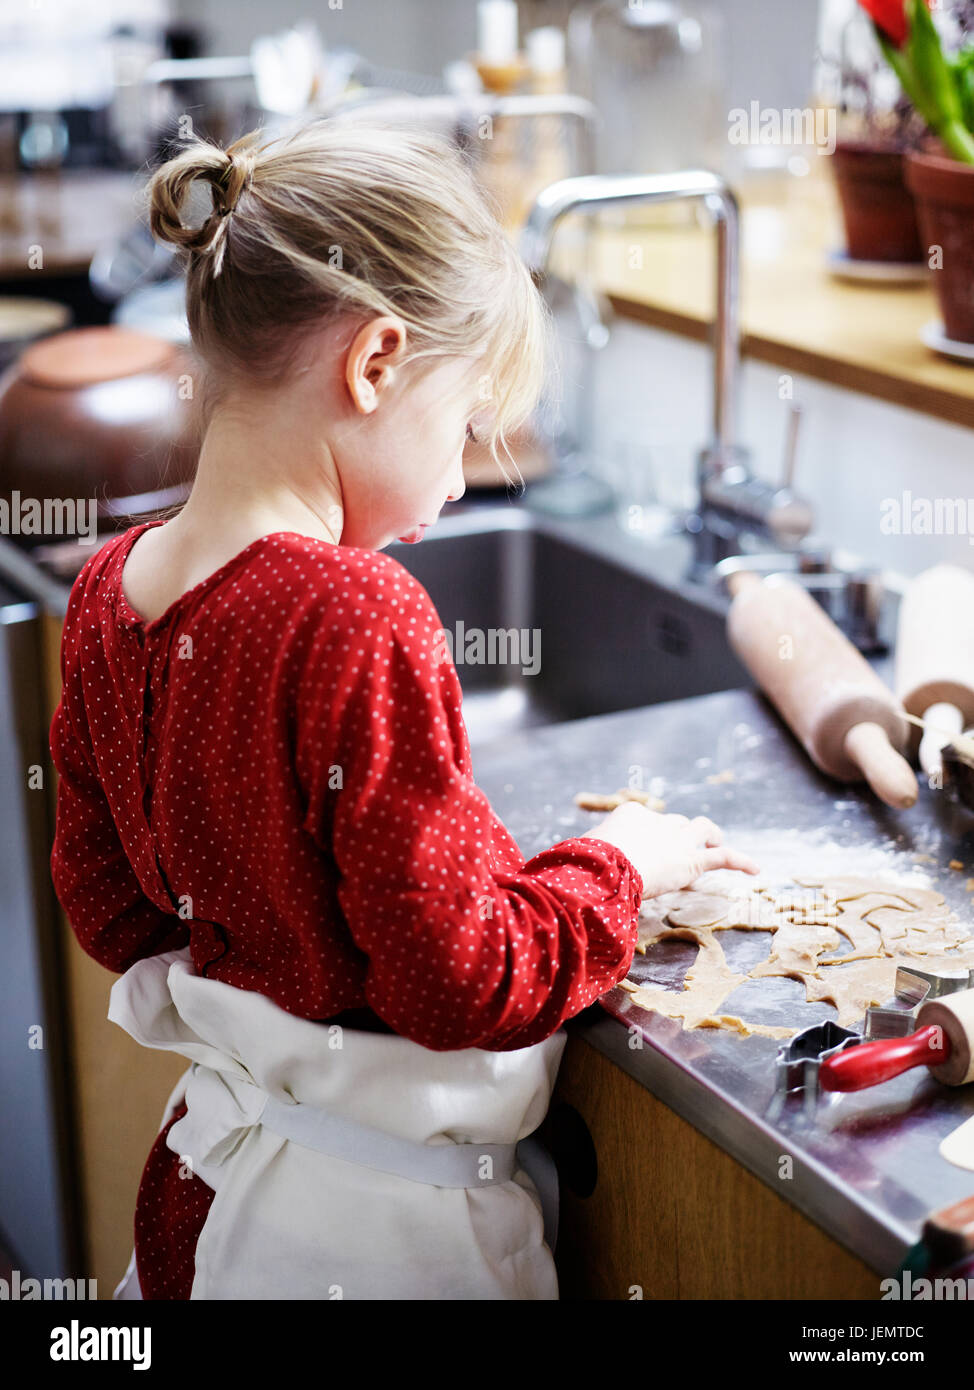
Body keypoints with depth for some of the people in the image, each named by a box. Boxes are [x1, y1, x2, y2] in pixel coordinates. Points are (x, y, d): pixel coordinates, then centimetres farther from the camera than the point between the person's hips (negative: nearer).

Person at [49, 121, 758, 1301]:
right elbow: (463, 983, -23)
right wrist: (613, 866, -8)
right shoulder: (355, 624, -28)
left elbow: (108, 905, 7)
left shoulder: (108, 586, -4)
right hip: (375, 1227, -7)